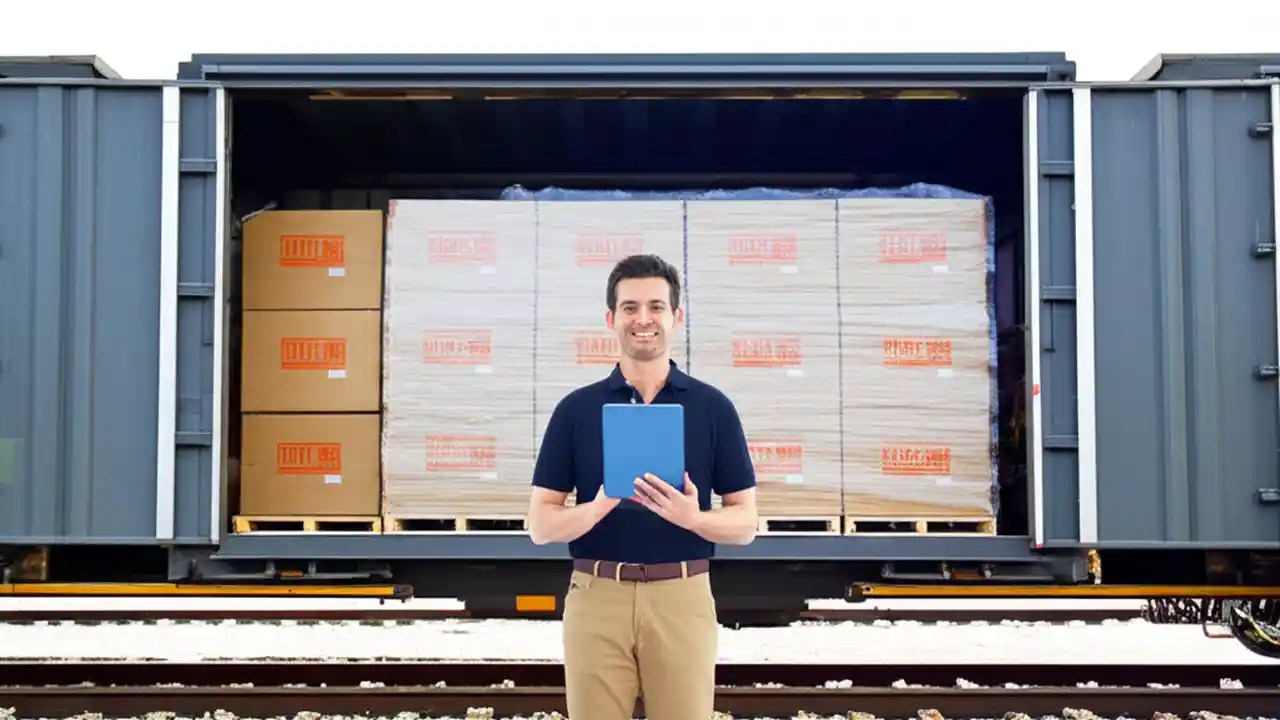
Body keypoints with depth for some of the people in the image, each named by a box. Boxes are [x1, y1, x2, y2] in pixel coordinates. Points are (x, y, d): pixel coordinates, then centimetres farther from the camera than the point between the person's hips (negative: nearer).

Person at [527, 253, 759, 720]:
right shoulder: (576, 409, 4)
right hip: (596, 599, 0)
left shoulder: (712, 407, 4)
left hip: (683, 598, 0)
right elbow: (541, 525, 2)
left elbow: (744, 523, 4)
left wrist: (690, 516, -17)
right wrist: (599, 506, -18)